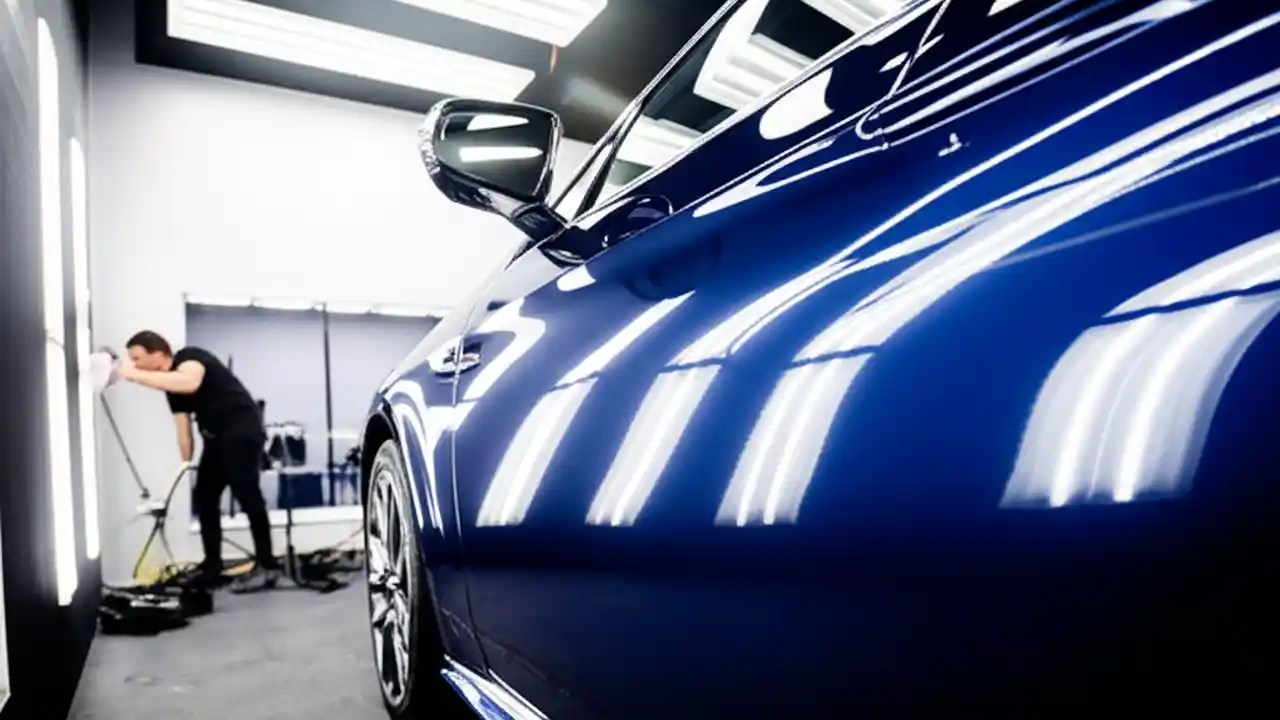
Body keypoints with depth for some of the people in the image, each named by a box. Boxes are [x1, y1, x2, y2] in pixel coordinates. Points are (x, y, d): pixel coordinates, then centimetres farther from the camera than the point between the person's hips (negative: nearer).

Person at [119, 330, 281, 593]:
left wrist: (136, 375, -31)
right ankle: (212, 568, 19)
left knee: (246, 493, -14)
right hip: (216, 438, 10)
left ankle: (267, 567, -11)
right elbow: (183, 429, 12)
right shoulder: (170, 385, 13)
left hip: (243, 431, -10)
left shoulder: (190, 357, -10)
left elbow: (189, 383, -35)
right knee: (204, 496, 10)